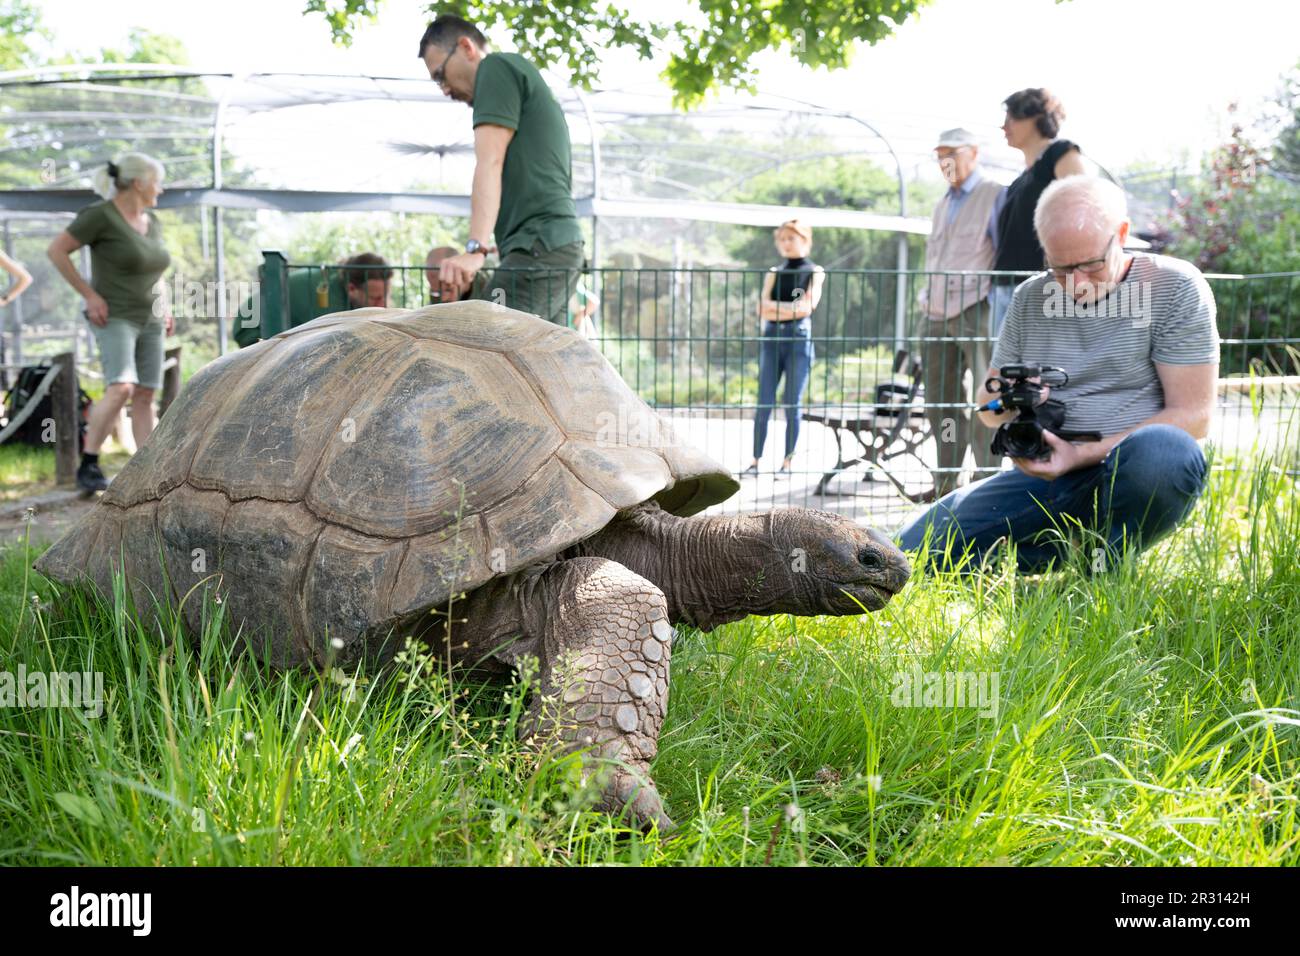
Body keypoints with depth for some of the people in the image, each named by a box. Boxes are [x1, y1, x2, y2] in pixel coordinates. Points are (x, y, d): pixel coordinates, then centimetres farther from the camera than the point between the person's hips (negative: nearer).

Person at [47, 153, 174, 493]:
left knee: (145, 397, 3)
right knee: (120, 390, -23)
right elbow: (55, 250, -13)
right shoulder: (100, 214, -13)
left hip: (147, 320, 7)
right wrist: (90, 295, -17)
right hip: (114, 320, -7)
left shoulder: (151, 221, 10)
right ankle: (88, 464, -12)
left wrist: (165, 307, 10)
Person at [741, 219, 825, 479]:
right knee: (764, 403, -2)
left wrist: (776, 308, -3)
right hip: (771, 338, 3)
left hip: (799, 338, -3)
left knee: (792, 405, -2)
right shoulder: (774, 273, 15)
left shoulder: (815, 272, 7)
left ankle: (787, 462, 4)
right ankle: (756, 461, 0)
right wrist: (793, 307, -7)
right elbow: (762, 310, 3)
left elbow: (808, 307, -7)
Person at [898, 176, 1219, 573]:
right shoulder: (1029, 299, 11)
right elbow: (987, 403, 17)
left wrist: (1082, 455, -19)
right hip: (1045, 481, 4)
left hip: (1132, 479, -4)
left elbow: (1192, 415, -9)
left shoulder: (1175, 287, -3)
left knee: (1166, 451, -40)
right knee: (913, 547, -13)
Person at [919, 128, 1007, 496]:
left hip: (976, 312, -7)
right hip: (938, 315, 7)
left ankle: (988, 480, -4)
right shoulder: (942, 206, 24)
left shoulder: (995, 196, 1)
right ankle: (945, 483, 15)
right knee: (939, 400, 8)